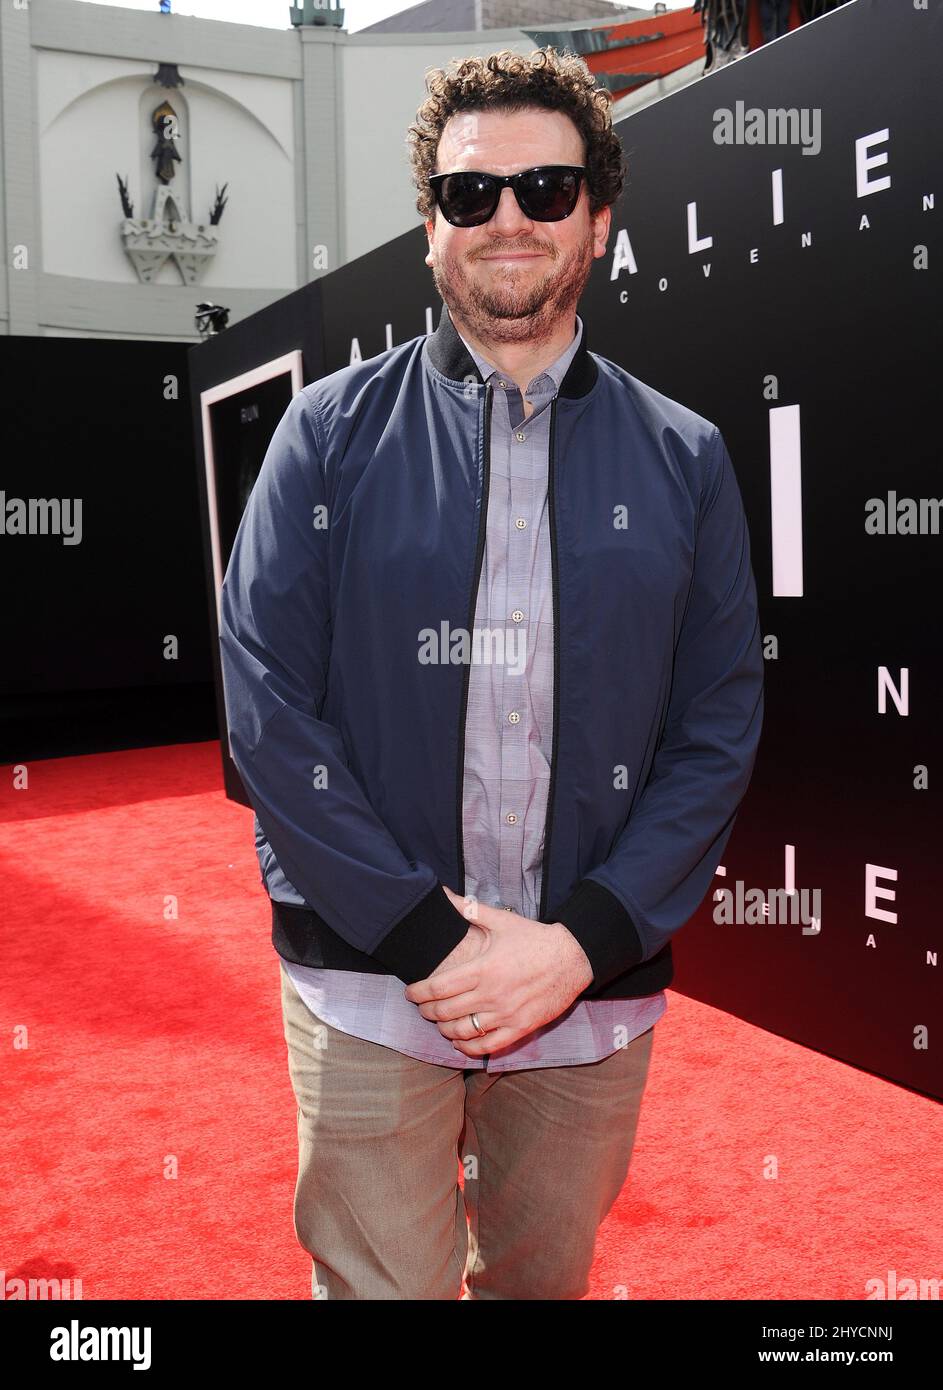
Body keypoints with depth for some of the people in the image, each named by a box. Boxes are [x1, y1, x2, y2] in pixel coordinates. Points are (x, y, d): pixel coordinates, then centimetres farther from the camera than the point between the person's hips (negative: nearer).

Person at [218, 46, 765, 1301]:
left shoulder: (685, 459, 3)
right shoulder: (334, 429, -1)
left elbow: (720, 735, 0)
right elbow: (265, 704, -7)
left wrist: (580, 945, -11)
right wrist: (427, 935, -13)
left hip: (595, 992, 2)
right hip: (370, 985, -1)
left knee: (545, 1278, 19)